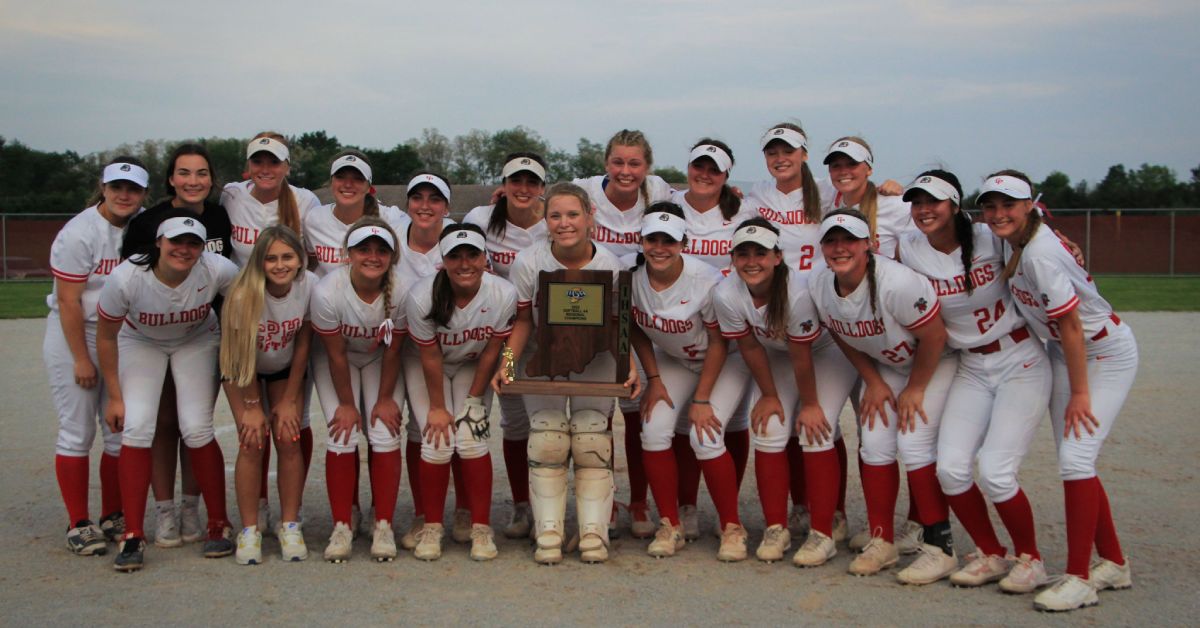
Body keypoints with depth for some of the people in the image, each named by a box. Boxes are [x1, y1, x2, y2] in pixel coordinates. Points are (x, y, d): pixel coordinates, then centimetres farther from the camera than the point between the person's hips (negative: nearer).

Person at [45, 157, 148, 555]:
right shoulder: (79, 234, -16)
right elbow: (68, 302, -15)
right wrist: (81, 359, -14)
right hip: (72, 335, -5)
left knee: (122, 430, 5)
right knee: (78, 431, -2)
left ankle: (113, 518, 17)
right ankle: (78, 525, 7)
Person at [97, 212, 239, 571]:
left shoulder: (218, 271, -30)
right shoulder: (126, 278, -31)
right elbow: (106, 336, -15)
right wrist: (114, 397, -10)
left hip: (196, 342, 0)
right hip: (140, 342, 0)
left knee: (196, 429, -12)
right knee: (136, 427, -15)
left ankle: (219, 525, 6)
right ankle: (133, 537, -6)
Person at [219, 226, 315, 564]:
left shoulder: (310, 286, -25)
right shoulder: (244, 295, -31)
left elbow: (303, 345, -13)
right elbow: (241, 353, -19)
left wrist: (289, 400, -8)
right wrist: (252, 406, -13)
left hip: (286, 368, 2)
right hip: (244, 369, -2)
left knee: (289, 440, -9)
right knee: (252, 442, -12)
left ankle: (290, 525, 3)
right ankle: (249, 529, -2)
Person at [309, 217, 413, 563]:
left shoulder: (404, 290, -30)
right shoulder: (327, 292, -33)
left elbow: (392, 352, -16)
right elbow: (336, 355, -20)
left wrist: (385, 399, -8)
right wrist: (346, 404, -11)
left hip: (380, 361, 1)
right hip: (337, 360, -1)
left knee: (385, 435, -10)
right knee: (342, 436, -11)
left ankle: (383, 527, 2)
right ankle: (341, 527, 0)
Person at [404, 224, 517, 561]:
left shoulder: (503, 295, -28)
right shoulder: (422, 296, -32)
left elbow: (491, 350, -14)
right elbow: (430, 357, -20)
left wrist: (474, 400, -8)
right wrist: (437, 407, -13)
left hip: (472, 367, 1)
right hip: (425, 366, -1)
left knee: (472, 441, -13)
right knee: (438, 442, -13)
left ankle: (481, 528, 2)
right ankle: (431, 527, 5)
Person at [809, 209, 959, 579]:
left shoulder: (896, 282, -35)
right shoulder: (818, 286, -15)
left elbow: (934, 337, -25)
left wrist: (915, 389, -15)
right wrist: (873, 382, -2)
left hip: (935, 363, -6)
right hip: (883, 366, 6)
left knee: (913, 444, -16)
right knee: (875, 445, -3)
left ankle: (941, 547, -5)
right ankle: (882, 542, 10)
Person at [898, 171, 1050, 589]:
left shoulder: (991, 238, -11)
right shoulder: (909, 250, -4)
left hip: (1021, 362, -4)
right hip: (971, 368, 4)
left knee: (995, 472, -13)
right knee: (950, 468, -9)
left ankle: (1030, 559, 12)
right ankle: (991, 554, 15)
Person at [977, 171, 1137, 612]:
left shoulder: (1039, 254, -29)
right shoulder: (1014, 241, -3)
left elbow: (1070, 326, -26)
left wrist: (1079, 393, -20)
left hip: (1105, 355, -9)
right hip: (1063, 352, 9)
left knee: (1076, 457, -18)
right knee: (1073, 460, 7)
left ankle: (1079, 580, -11)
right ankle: (1114, 564, 19)